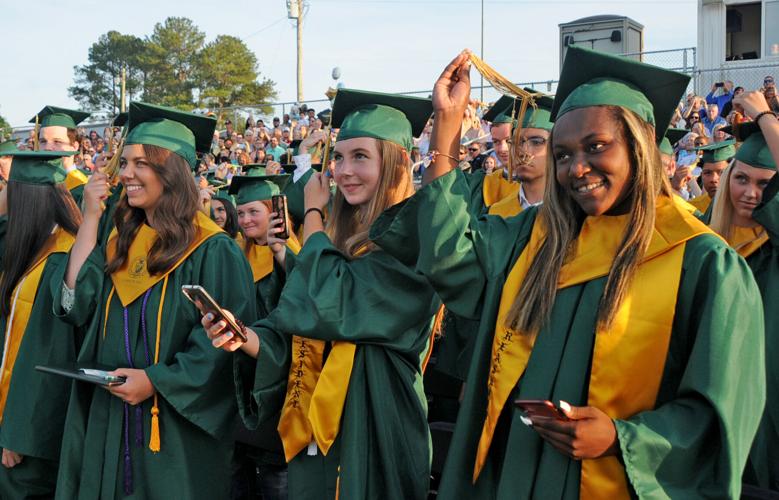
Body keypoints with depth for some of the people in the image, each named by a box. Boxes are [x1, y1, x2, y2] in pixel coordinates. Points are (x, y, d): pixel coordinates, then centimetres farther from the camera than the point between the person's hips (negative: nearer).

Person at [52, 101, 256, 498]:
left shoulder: (211, 251, -11)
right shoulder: (122, 241, 9)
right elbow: (76, 305, -1)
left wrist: (156, 380, -22)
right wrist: (90, 218, -3)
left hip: (176, 429, -6)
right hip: (110, 421, 6)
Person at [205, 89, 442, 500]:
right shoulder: (337, 238, 9)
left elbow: (328, 308, -24)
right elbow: (289, 336, 6)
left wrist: (313, 214, -9)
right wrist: (243, 336, -16)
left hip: (371, 438, -7)